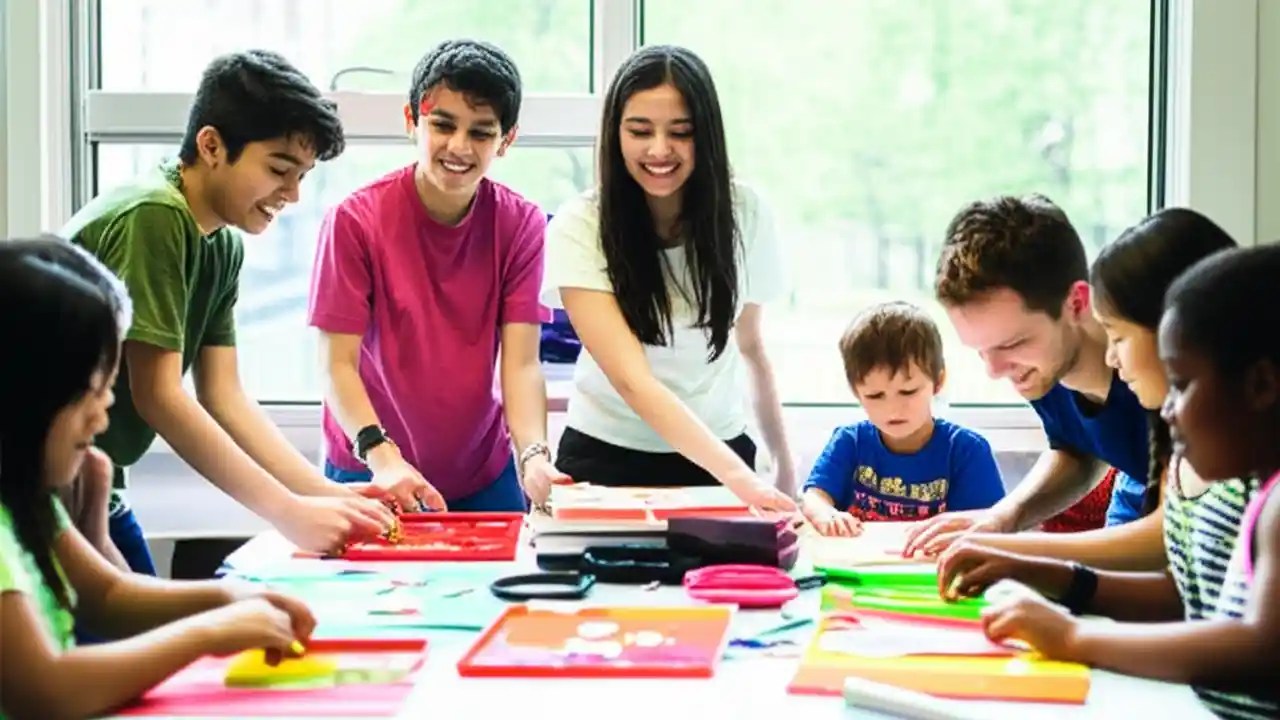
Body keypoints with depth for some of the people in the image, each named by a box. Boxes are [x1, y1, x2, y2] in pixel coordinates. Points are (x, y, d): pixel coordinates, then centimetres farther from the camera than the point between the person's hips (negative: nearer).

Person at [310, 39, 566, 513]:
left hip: (484, 476, 2)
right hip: (372, 474, -2)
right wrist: (382, 456, -33)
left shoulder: (521, 225, -7)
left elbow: (521, 364, -14)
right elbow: (338, 366, -17)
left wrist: (534, 456, -32)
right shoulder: (356, 220, -15)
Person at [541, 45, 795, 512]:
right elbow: (631, 380, -26)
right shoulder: (579, 228, -18)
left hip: (720, 452, 2)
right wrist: (738, 477, -37)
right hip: (607, 457, -2)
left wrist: (783, 463, 11)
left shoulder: (744, 213, -8)